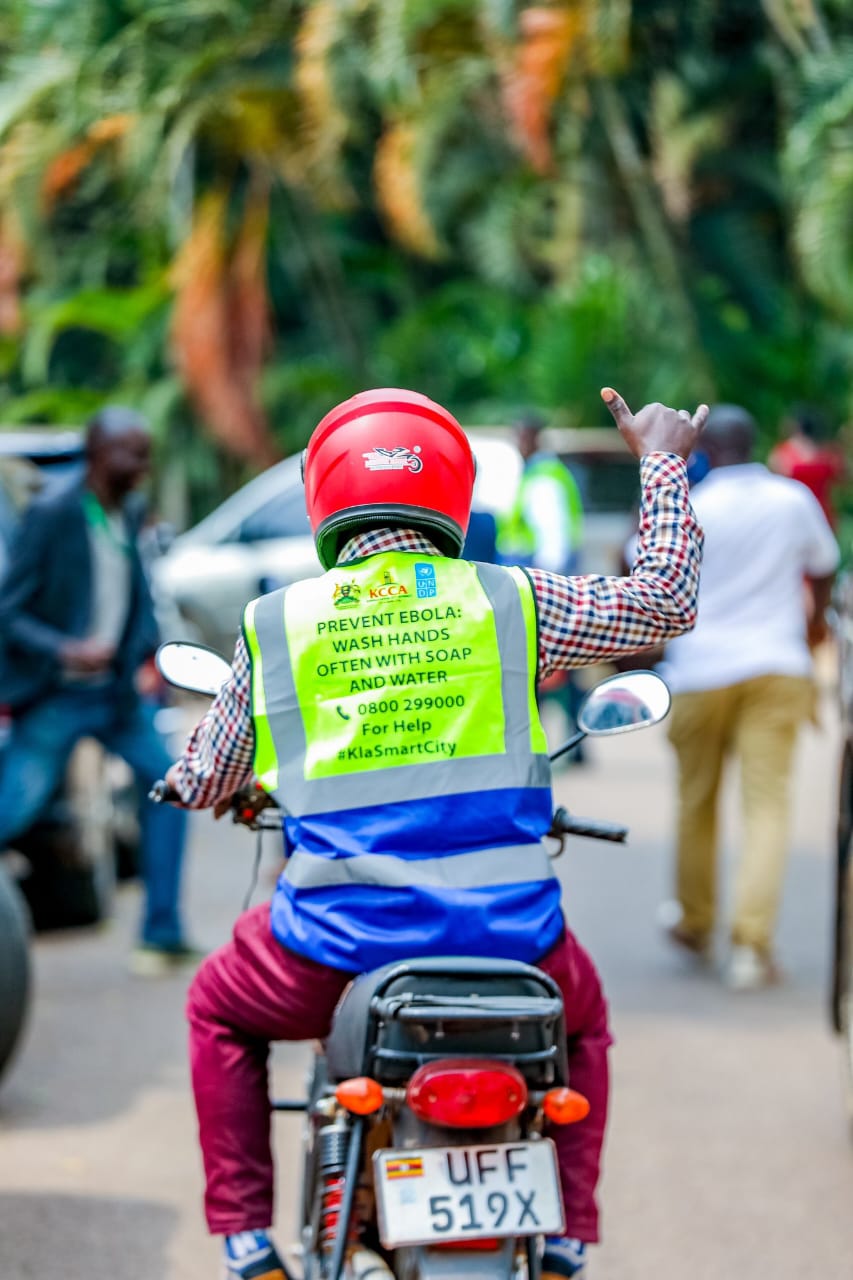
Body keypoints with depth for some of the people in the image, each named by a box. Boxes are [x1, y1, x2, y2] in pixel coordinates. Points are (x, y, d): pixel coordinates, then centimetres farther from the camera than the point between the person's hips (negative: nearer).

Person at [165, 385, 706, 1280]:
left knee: (218, 1012, 32)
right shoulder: (508, 601, 2)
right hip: (510, 943, 1)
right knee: (581, 1018, 36)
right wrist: (661, 461, 23)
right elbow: (665, 602, 11)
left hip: (337, 950, -1)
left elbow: (200, 785, 14)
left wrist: (190, 777, 39)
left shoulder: (275, 624, 4)